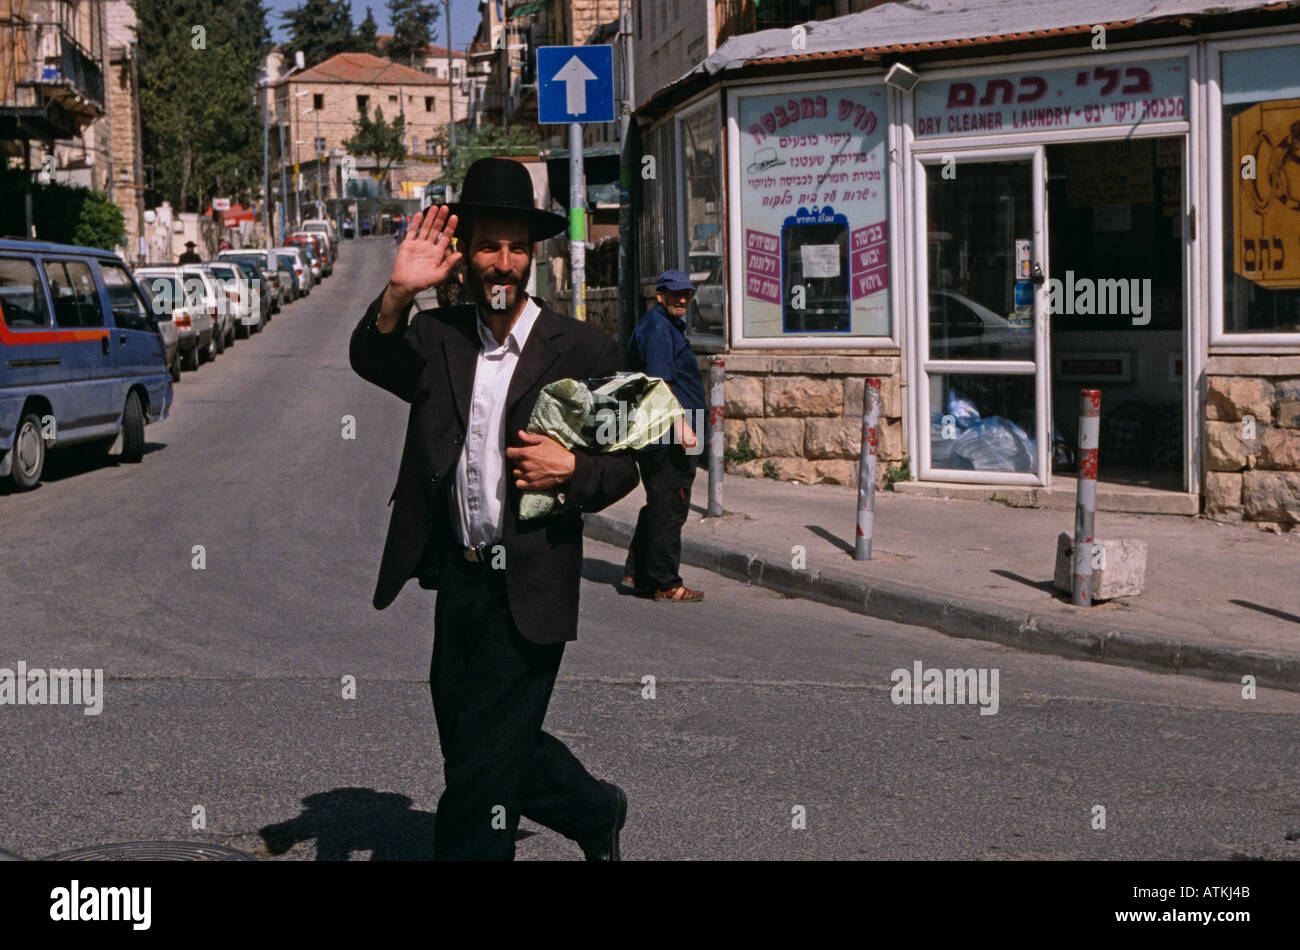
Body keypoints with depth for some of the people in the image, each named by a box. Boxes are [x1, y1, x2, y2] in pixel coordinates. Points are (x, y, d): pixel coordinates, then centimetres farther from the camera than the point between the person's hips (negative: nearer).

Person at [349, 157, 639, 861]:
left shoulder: (583, 350, -2)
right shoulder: (436, 337, 5)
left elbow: (624, 463, 1)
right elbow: (370, 360, -14)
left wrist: (572, 471, -19)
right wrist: (397, 295, -31)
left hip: (527, 591, -5)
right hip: (457, 582, 5)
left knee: (482, 768, -1)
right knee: (468, 744, 18)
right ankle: (595, 813, 41)